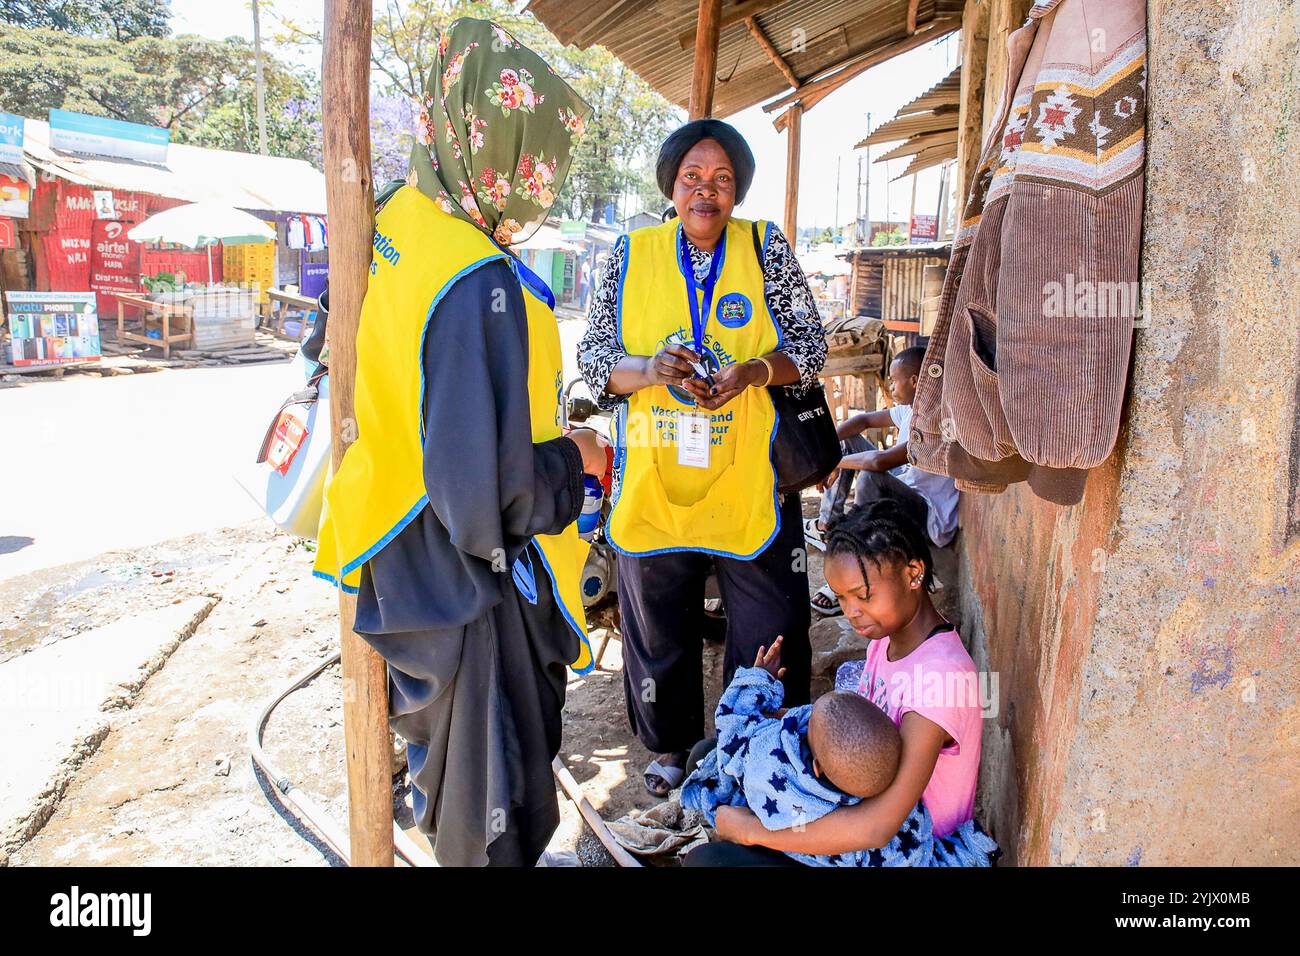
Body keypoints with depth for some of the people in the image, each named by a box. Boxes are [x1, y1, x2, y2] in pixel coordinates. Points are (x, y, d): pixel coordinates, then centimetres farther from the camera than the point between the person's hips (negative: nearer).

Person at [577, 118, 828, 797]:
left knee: (768, 623, 5)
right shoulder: (631, 254, 5)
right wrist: (648, 370, -18)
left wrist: (756, 370, -17)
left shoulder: (767, 248, 4)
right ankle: (671, 743, 36)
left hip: (749, 475, 0)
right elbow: (592, 354, 3)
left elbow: (811, 345, 3)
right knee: (658, 618, 12)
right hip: (653, 475, 1)